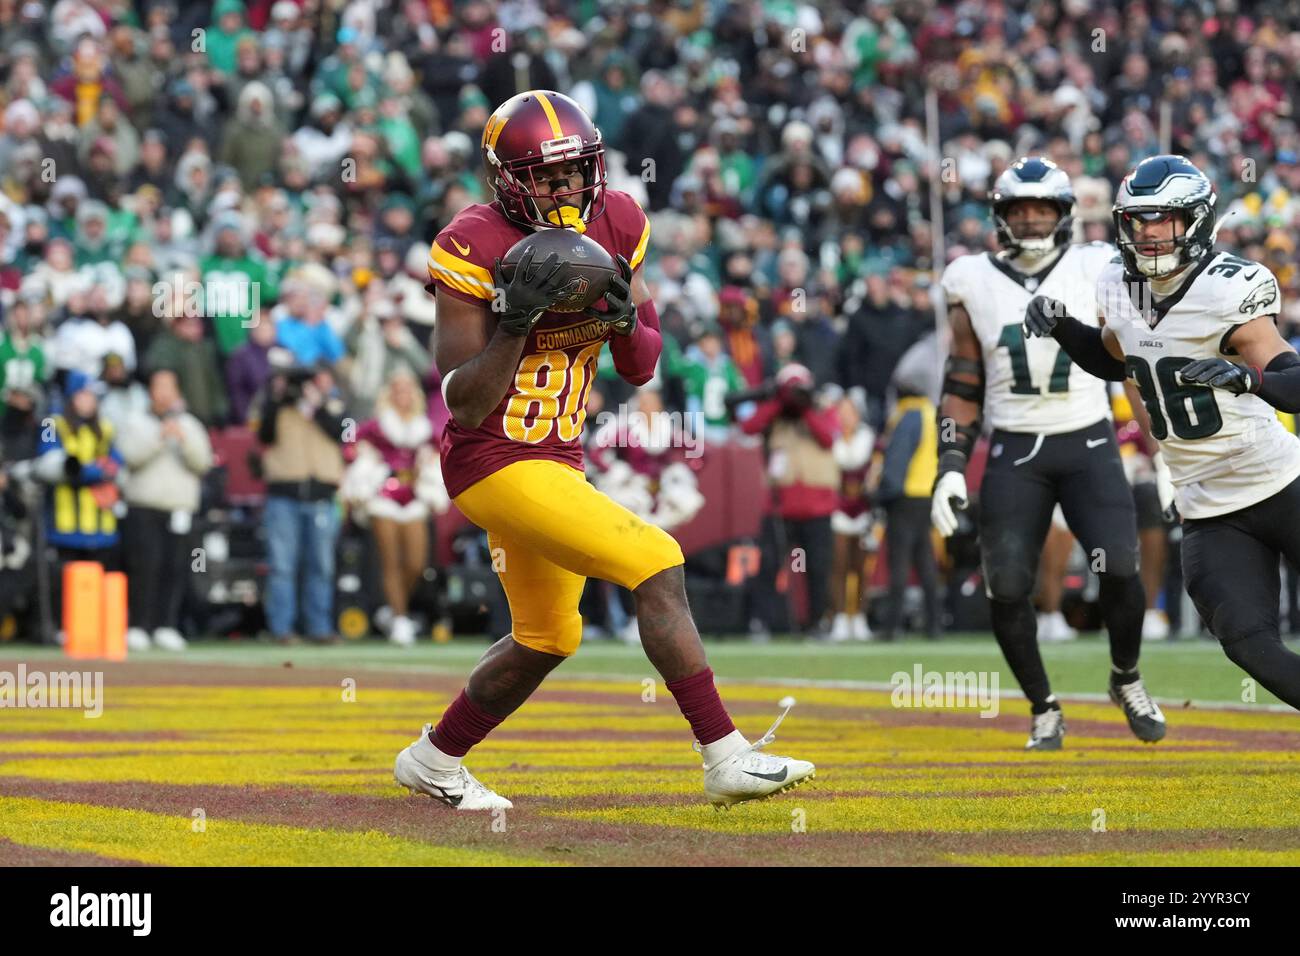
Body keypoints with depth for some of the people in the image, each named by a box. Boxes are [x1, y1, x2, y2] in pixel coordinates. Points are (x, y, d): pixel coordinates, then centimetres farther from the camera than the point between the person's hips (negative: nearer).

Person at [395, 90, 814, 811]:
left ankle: (433, 760, 40)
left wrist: (626, 318, -15)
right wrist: (516, 321, -30)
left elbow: (641, 371, 5)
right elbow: (464, 403, -19)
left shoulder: (613, 225, 1)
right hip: (493, 464, -8)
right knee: (656, 565, -19)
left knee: (547, 639, 21)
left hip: (555, 461, 8)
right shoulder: (473, 250, -17)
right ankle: (727, 759, -16)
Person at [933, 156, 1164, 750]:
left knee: (1119, 571, -15)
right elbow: (962, 389, 8)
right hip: (1015, 451, 1)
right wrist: (951, 468, -1)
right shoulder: (975, 286, 3)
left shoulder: (1095, 273, 1)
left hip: (1089, 445, -1)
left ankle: (1126, 681, 13)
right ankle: (1043, 709, 13)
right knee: (1006, 589, -8)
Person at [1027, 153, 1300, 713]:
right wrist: (1062, 327, 8)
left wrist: (1246, 378, -46)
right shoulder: (1119, 290, 3)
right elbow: (1114, 363, 25)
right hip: (1209, 514, 5)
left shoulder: (1228, 293, -17)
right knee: (1250, 646, -9)